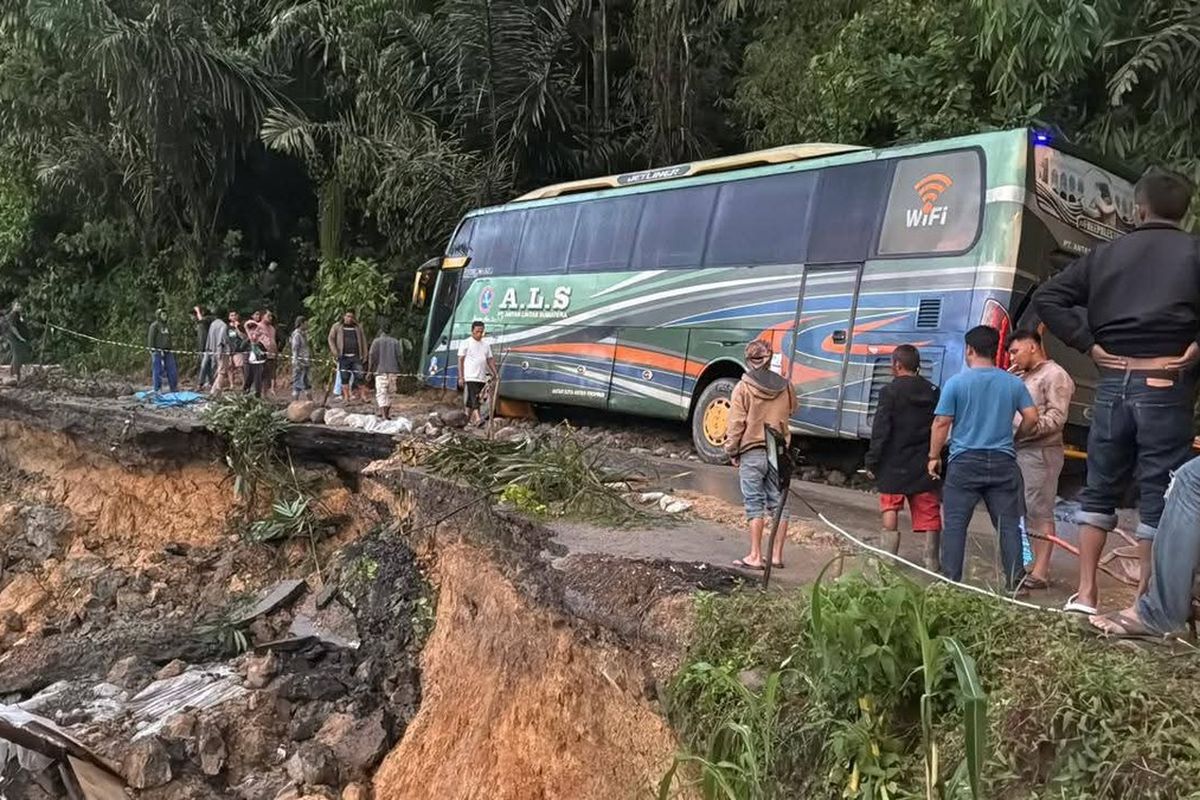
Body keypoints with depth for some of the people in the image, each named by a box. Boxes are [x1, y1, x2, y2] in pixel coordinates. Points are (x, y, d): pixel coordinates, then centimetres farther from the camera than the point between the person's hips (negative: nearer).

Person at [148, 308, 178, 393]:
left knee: (172, 370, 4)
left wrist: (170, 350, 18)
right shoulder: (154, 325, -5)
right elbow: (151, 338, -8)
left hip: (167, 352, 7)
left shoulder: (167, 326, 16)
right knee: (158, 371, -3)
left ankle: (174, 389, 11)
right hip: (157, 352, -7)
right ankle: (157, 390, 3)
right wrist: (152, 350, -14)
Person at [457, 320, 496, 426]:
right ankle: (477, 418, -27)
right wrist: (461, 377, -9)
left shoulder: (486, 344, 14)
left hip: (482, 377, 5)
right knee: (474, 397, -17)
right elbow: (460, 360, -2)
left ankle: (470, 420, 16)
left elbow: (490, 360, 17)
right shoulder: (466, 343, -1)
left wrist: (495, 373, 4)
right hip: (471, 377, -5)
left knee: (471, 399, 11)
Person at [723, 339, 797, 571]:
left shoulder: (743, 387, -9)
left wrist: (731, 451, 0)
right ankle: (777, 556, 12)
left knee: (755, 505, 0)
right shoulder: (785, 386, 4)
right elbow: (791, 409, 20)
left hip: (752, 452, -3)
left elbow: (736, 424, -8)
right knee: (778, 504, 9)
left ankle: (755, 557, 1)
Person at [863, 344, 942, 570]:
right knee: (929, 511, 7)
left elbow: (880, 430, -13)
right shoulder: (933, 392, 7)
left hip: (895, 463, -4)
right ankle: (931, 559, 9)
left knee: (890, 509, 4)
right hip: (924, 464, 4)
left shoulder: (890, 391, -10)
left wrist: (871, 461, -8)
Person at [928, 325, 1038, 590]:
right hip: (1003, 462, 3)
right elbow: (1031, 417, 3)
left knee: (954, 524, 3)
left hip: (965, 462, -3)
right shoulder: (1013, 383, 4)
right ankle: (1015, 582, 8)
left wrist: (934, 456, 3)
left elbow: (941, 423, -6)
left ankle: (951, 581, 3)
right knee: (1009, 525, 8)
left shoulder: (956, 383, -5)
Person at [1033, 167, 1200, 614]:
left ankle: (1085, 592, 11)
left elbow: (1047, 298, 4)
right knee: (1158, 494, 3)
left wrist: (1089, 345, 3)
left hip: (1113, 381, 3)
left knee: (1100, 488, 12)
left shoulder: (1107, 254, 9)